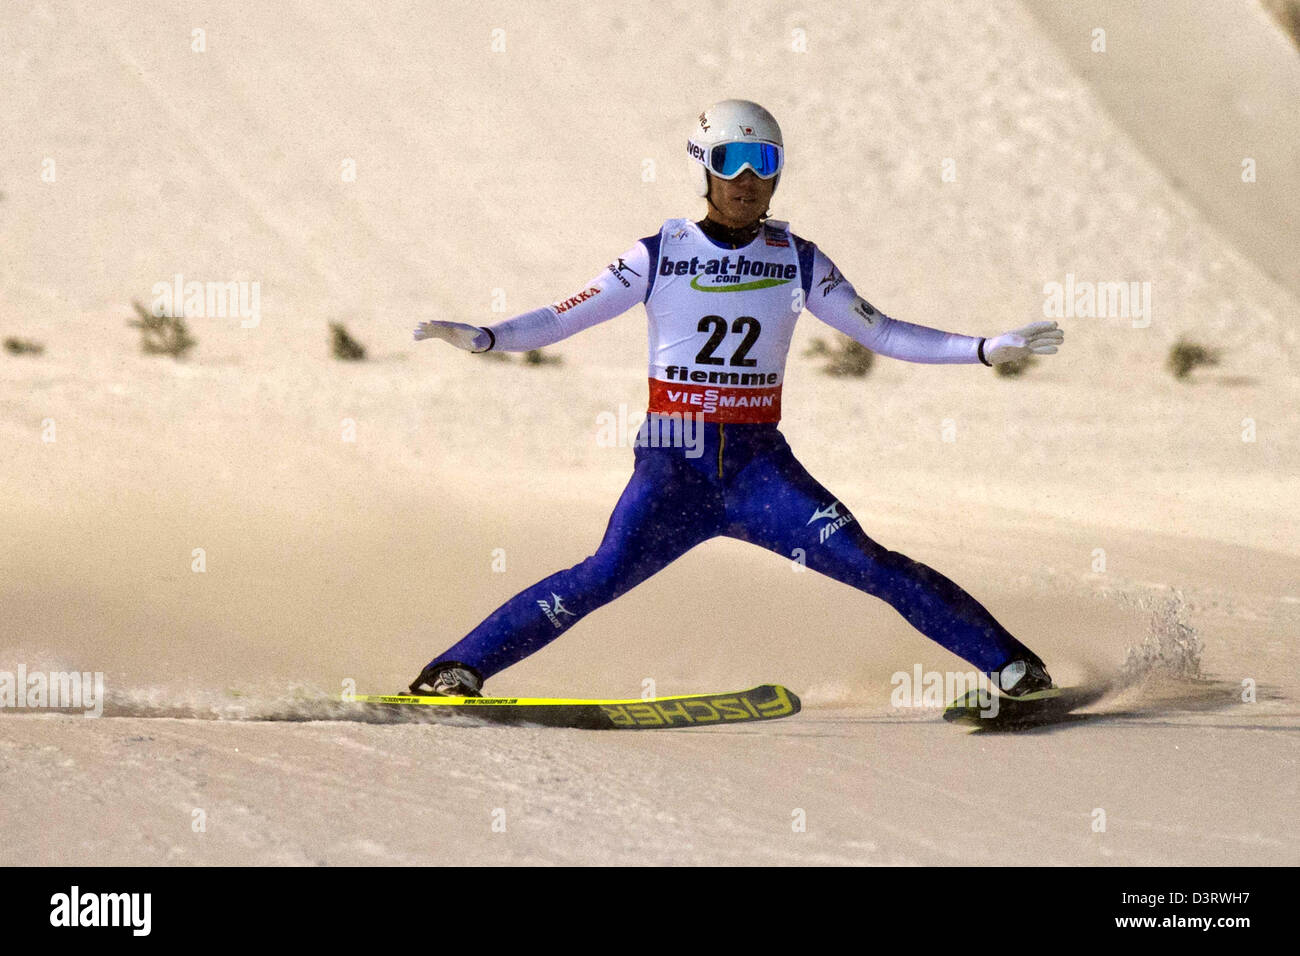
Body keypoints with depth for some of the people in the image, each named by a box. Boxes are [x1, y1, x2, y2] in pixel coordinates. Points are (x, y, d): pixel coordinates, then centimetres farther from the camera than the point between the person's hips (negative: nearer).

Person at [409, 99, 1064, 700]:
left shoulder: (798, 262, 7)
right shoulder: (659, 255, 1)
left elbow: (880, 333, 12)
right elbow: (562, 318, 1)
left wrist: (989, 349, 4)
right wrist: (481, 338, -15)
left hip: (760, 467, 2)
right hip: (673, 466, -2)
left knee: (865, 563, -15)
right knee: (602, 578, -22)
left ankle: (1006, 660, -9)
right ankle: (459, 667, -15)